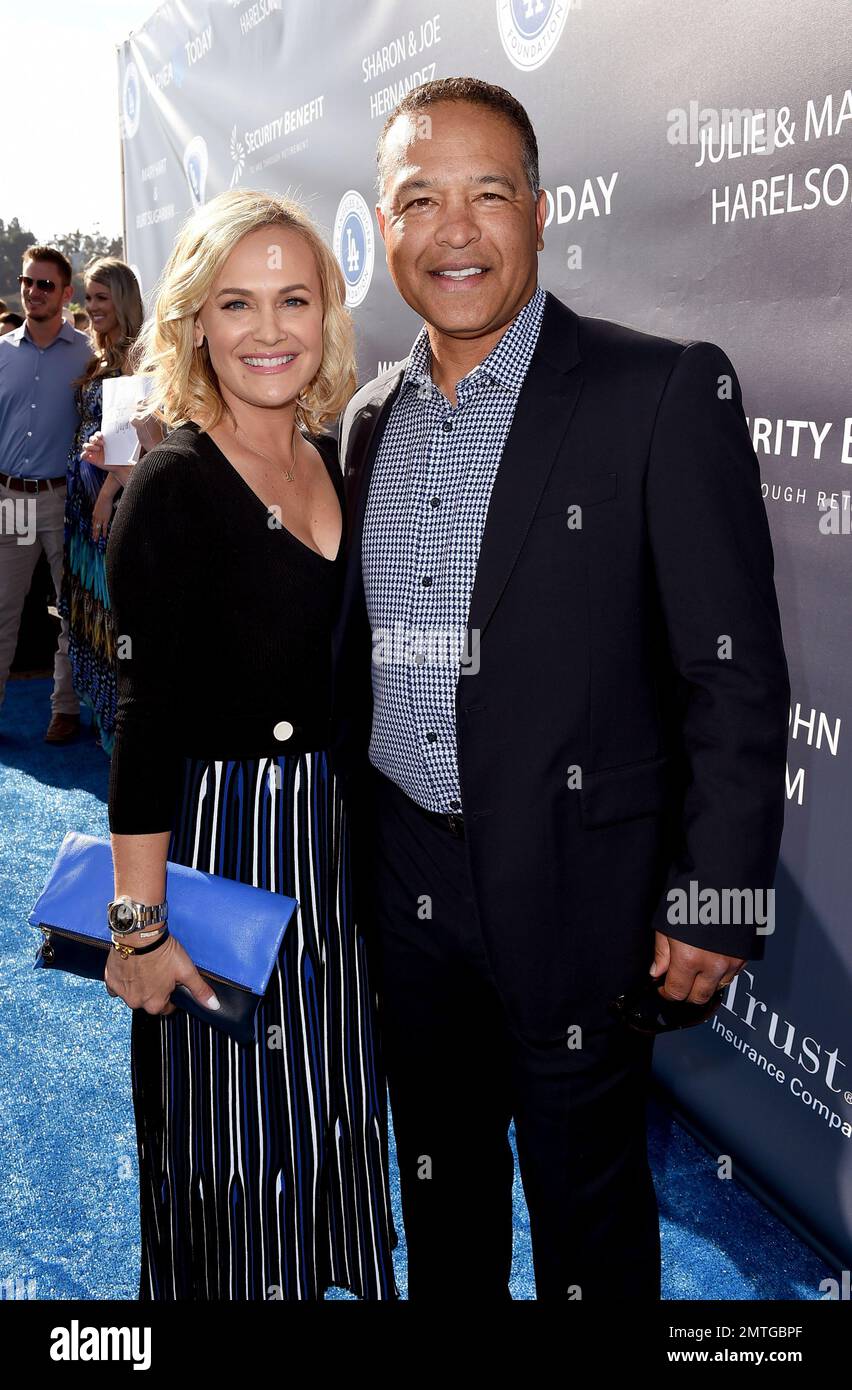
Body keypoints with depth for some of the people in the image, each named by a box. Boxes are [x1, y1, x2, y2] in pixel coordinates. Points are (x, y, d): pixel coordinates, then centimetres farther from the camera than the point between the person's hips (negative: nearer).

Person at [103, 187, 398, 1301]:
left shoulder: (337, 460, 4)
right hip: (220, 841, -7)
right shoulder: (172, 488, -17)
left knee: (330, 1109, 23)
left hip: (334, 834, 7)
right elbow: (146, 718, -18)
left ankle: (330, 1274, 46)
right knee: (235, 1128, 10)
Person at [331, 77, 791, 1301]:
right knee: (439, 1175, 23)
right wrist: (356, 841, 13)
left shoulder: (666, 392, -12)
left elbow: (735, 671, -13)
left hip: (575, 887, -5)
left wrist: (715, 904, -13)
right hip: (404, 875, 5)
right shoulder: (370, 417, 6)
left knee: (588, 1207, 14)